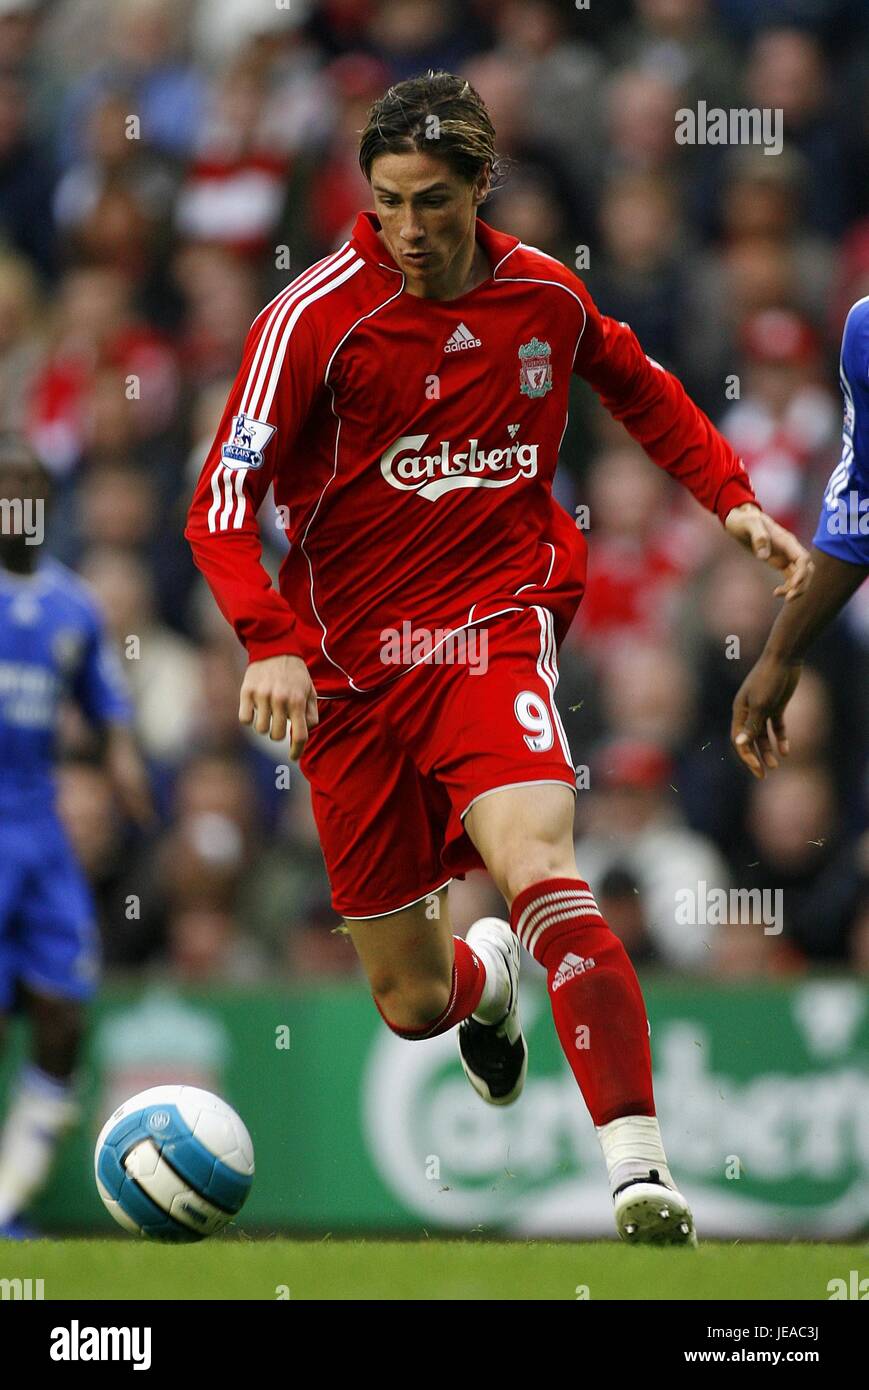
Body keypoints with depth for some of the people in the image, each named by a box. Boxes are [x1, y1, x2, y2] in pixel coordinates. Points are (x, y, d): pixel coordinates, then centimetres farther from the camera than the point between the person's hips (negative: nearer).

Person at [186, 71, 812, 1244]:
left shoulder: (545, 297, 2)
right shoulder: (317, 317, -10)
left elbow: (639, 389, 24)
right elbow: (224, 501, -13)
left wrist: (734, 499, 12)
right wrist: (272, 642, -29)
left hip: (493, 631, 0)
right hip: (348, 668, 0)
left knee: (539, 869, -30)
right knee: (412, 1007, 5)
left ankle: (637, 1166, -34)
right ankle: (488, 977, 45)